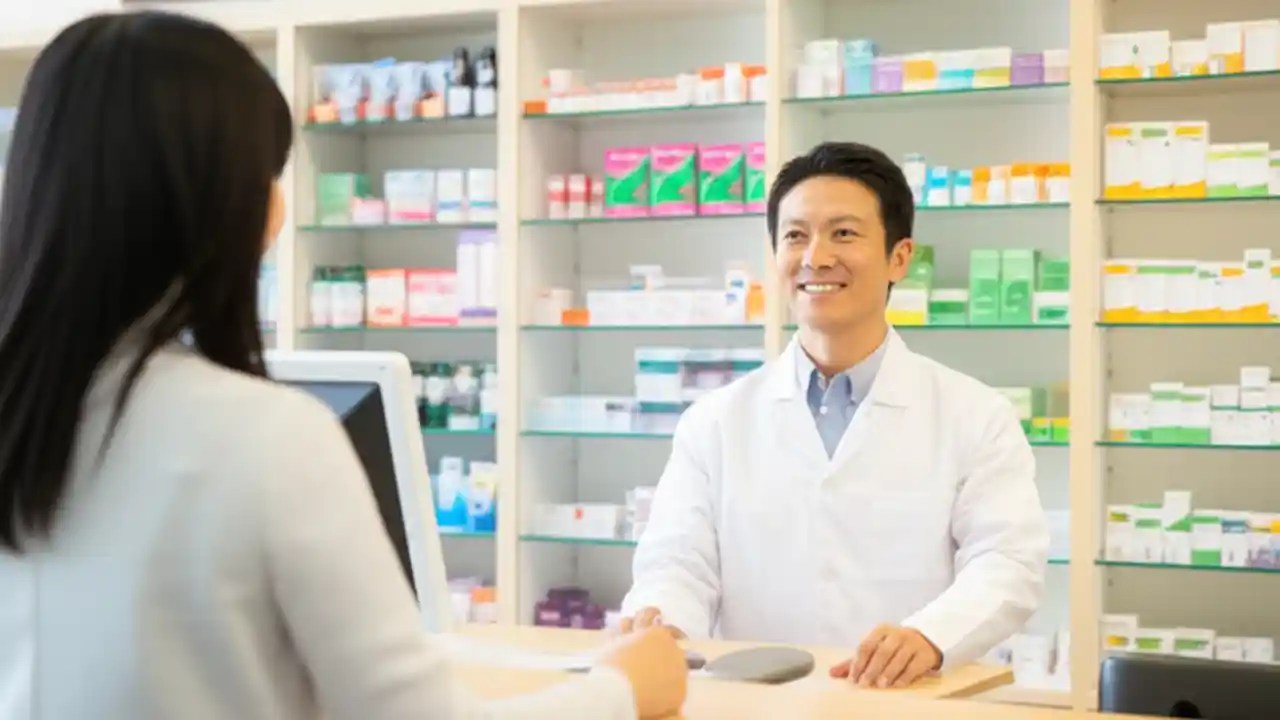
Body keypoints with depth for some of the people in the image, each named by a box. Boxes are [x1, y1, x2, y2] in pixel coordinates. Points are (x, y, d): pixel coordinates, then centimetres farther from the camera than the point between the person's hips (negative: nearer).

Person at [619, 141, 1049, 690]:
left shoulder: (976, 418, 5)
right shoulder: (715, 422, 10)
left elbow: (1008, 563, -6)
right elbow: (680, 563, 2)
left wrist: (929, 637, -27)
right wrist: (661, 626, -22)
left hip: (914, 704, 0)